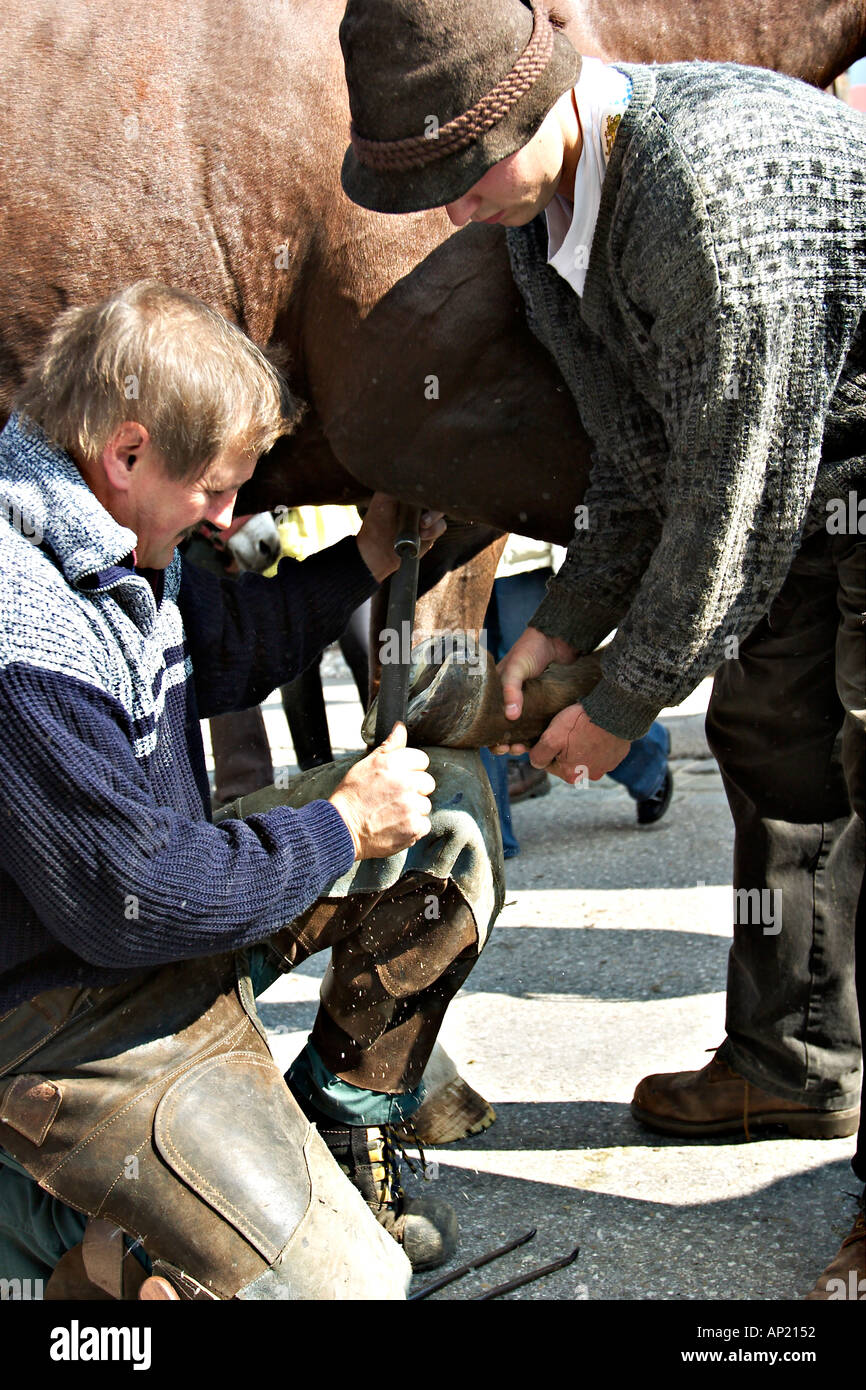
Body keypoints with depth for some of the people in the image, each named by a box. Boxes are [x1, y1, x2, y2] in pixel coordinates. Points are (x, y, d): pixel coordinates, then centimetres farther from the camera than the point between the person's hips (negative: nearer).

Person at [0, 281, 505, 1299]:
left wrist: (370, 557, 16)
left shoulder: (109, 545, 1)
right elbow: (130, 900, -28)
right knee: (344, 1284, -19)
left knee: (444, 818, 13)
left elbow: (229, 646, 22)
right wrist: (342, 827, -16)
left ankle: (334, 1149, 20)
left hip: (166, 903, 11)